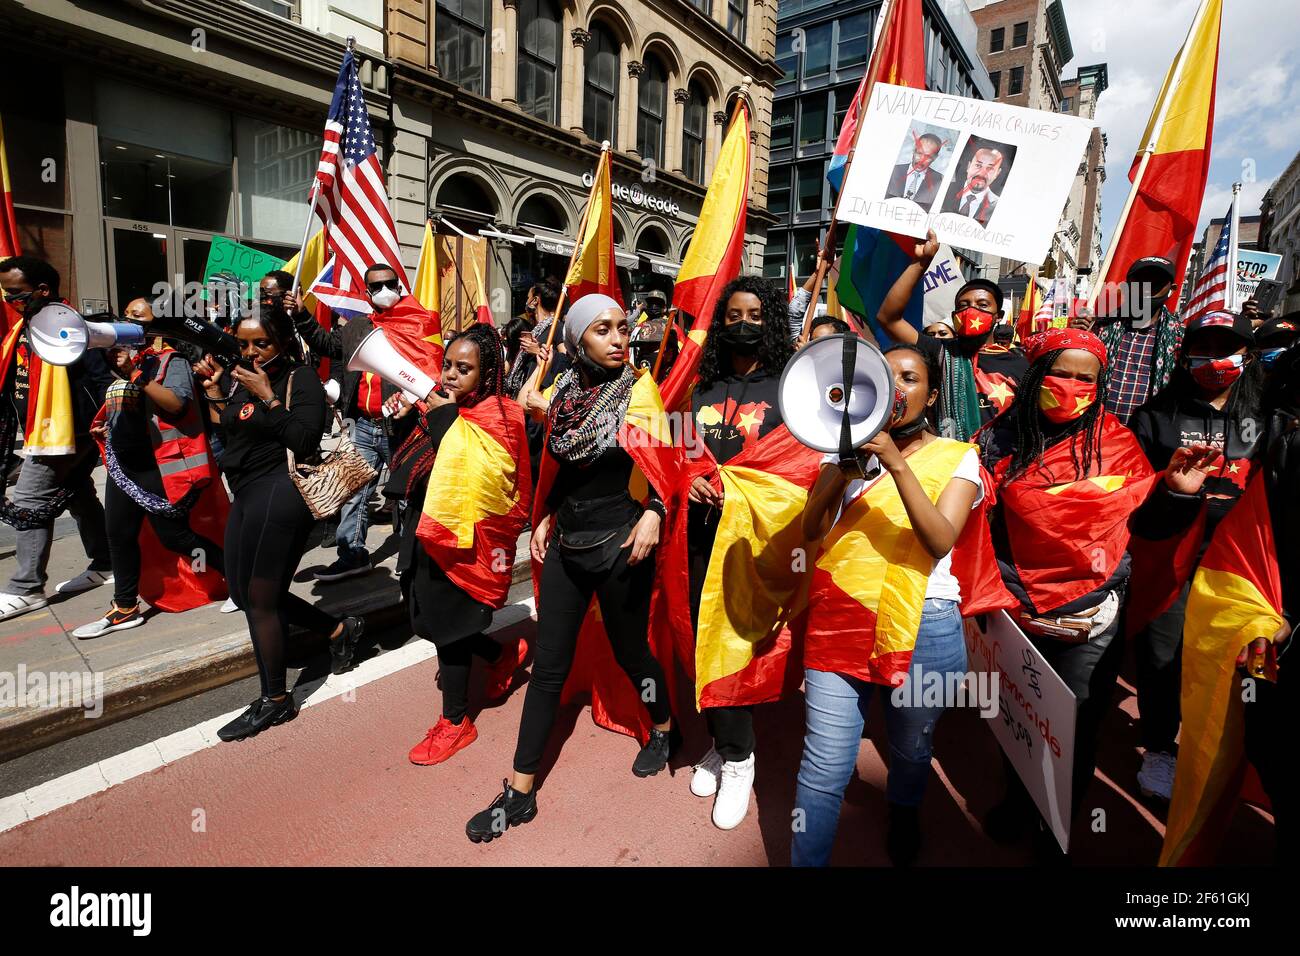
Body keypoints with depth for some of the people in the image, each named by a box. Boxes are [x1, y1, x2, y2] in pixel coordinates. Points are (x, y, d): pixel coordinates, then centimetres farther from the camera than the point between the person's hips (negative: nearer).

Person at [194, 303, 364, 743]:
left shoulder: (301, 377, -8)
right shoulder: (236, 377, 12)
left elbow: (304, 440, -19)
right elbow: (224, 438, 14)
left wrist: (267, 397, -17)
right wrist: (215, 393, 3)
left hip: (279, 492, -9)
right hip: (247, 493, 9)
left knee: (259, 598, -1)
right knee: (244, 592, 14)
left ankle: (275, 701, 17)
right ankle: (339, 629, 28)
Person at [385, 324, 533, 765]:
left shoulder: (497, 417, -13)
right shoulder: (441, 408, 8)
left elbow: (471, 472, -28)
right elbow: (411, 464, 14)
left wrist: (443, 420, -23)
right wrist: (406, 421, -1)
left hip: (459, 535, -8)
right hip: (426, 529, 8)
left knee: (443, 620, 3)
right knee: (427, 616, 14)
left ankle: (456, 721, 24)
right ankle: (504, 654, 37)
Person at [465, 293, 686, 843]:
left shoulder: (638, 390, -6)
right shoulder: (566, 393, 5)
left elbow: (664, 462, -10)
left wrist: (654, 513, -26)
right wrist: (545, 520, 11)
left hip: (621, 545, -4)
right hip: (567, 545, 4)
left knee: (630, 651, 11)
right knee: (548, 665, 7)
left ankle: (663, 730, 42)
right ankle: (520, 793, 18)